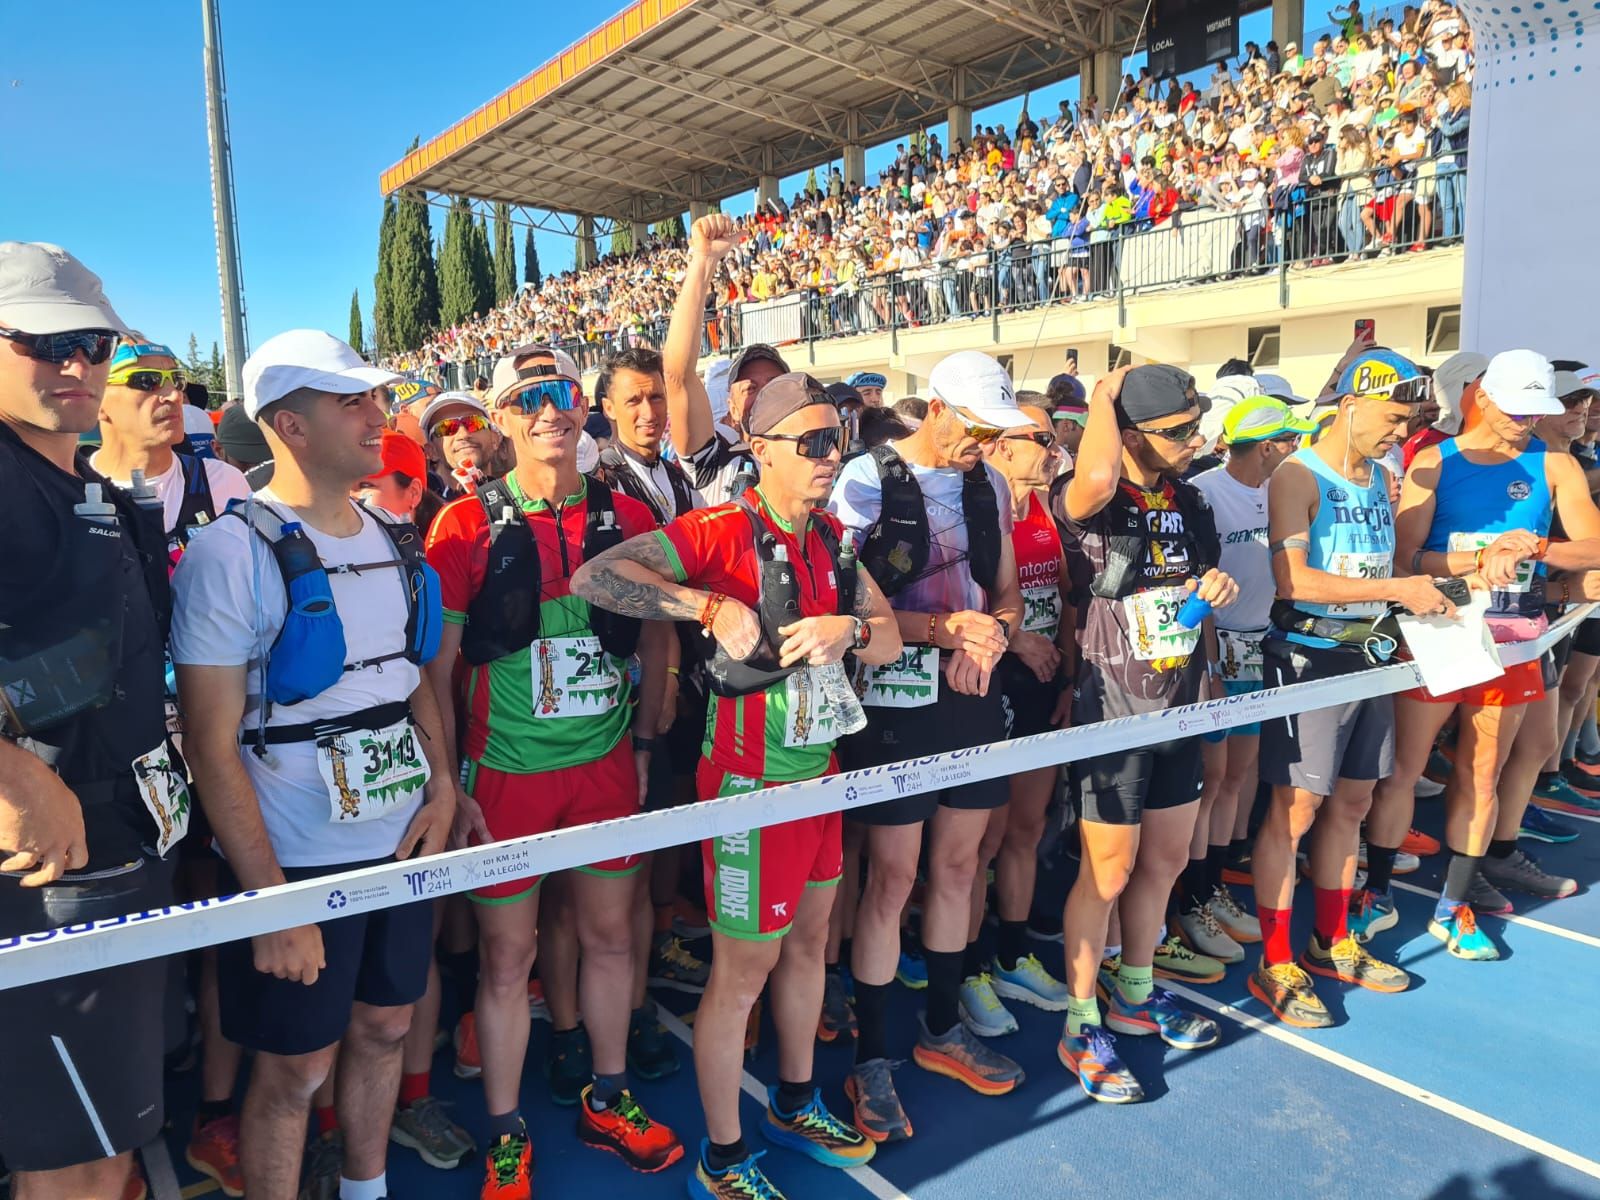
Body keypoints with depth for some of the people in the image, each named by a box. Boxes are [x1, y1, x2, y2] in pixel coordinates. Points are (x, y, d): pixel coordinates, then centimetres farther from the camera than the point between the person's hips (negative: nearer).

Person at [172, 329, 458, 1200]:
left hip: (405, 842, 6)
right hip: (297, 861, -6)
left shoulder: (392, 540, 6)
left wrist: (442, 786, 1)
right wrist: (271, 903, -17)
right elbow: (212, 746, -16)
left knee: (384, 1027, 20)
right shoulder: (232, 551, -14)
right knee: (293, 1068, 9)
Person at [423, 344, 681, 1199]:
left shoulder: (626, 517, 1)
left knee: (610, 932, 15)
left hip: (606, 762, 3)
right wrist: (450, 783, -7)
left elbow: (655, 637, 10)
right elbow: (436, 664, -5)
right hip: (506, 768, -3)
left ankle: (607, 1102, 36)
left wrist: (644, 742, 8)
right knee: (508, 952, 8)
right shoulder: (466, 525, -7)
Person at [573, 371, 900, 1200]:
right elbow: (594, 578, -26)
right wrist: (710, 605, -30)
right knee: (743, 969, 5)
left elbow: (889, 639, 6)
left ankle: (794, 1104, 45)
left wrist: (848, 627, -15)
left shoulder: (830, 538, 7)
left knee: (808, 940, 22)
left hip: (820, 769, 8)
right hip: (753, 783, -8)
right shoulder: (720, 531, -17)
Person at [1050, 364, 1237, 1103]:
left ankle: (1135, 996, 37)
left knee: (1165, 861, 17)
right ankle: (1081, 1029, 19)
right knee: (1108, 872, 1)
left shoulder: (1188, 500, 7)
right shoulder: (1086, 501, -16)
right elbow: (1098, 476, -43)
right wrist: (1103, 396, -23)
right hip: (1112, 709, -7)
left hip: (1178, 705, 7)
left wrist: (1216, 585, -4)